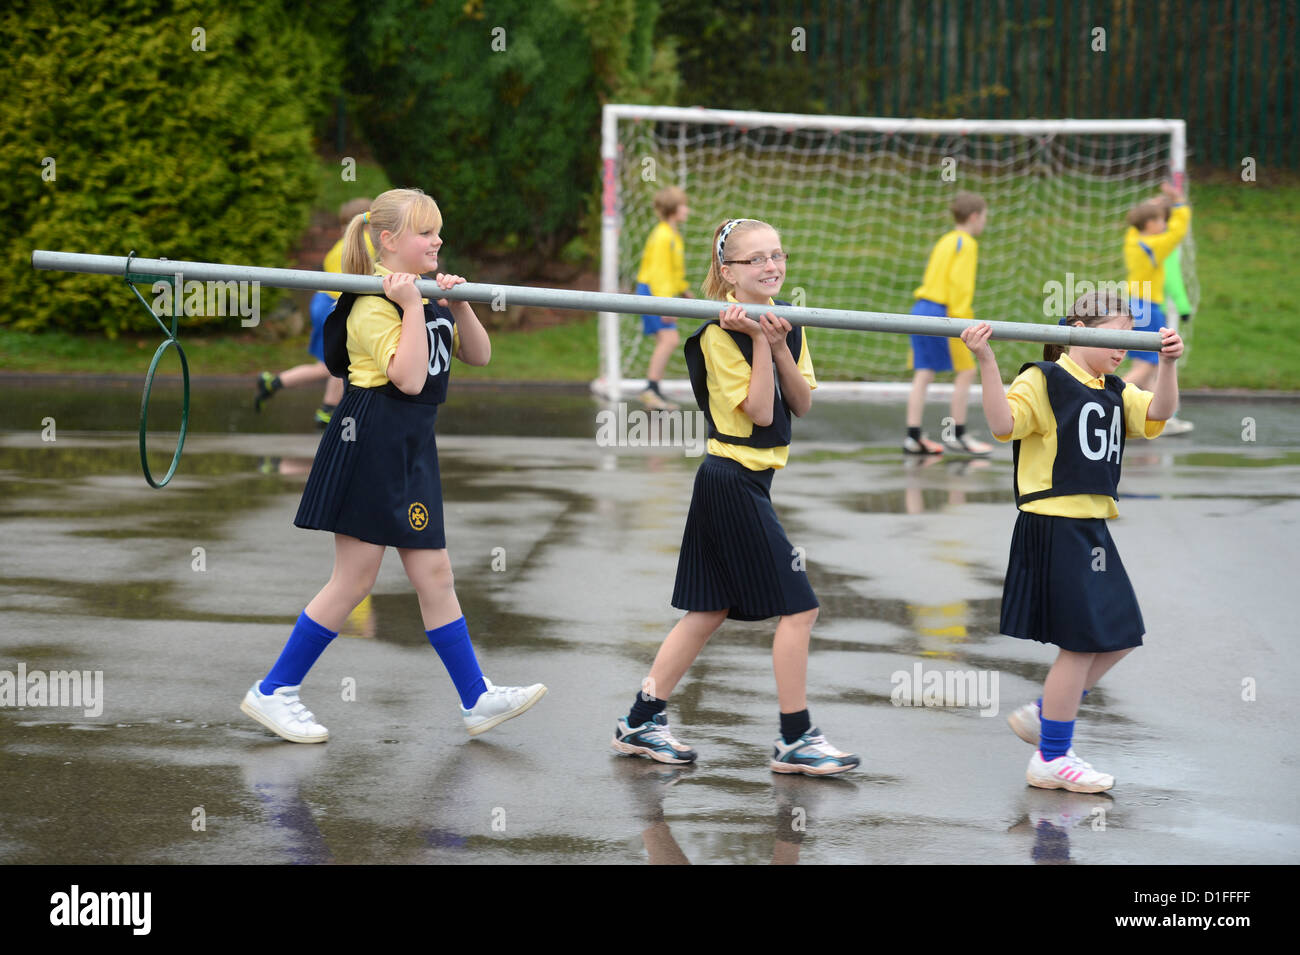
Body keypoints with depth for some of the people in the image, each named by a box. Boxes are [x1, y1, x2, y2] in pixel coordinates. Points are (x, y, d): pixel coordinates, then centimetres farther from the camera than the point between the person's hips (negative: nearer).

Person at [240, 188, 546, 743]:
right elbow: (409, 377, -24)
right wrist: (413, 306, -23)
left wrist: (458, 304, -2)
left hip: (411, 448, 9)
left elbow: (478, 356, 13)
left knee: (433, 574, 9)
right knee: (354, 580, -4)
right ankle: (273, 692, 5)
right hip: (370, 444, -9)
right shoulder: (374, 306, -15)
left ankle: (477, 699, 11)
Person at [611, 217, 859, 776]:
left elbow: (802, 405, 3)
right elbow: (759, 412, -18)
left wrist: (779, 347, -11)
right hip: (736, 482, -9)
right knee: (798, 606, -8)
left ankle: (641, 723, 19)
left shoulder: (785, 320, 10)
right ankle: (795, 740, 0)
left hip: (734, 481, 9)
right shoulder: (720, 334, -14)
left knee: (710, 610, 12)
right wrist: (758, 340, -21)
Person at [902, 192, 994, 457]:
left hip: (921, 308, 9)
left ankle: (913, 437, 2)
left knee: (923, 374, 6)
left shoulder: (945, 241, 19)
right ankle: (956, 434, 2)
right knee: (966, 371, 0)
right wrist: (960, 318, -20)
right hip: (941, 312, -9)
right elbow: (959, 281, -16)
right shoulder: (966, 243, -6)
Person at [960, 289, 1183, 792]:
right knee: (1082, 642, -5)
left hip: (1092, 528, 9)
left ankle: (1040, 714, 25)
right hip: (1053, 528, -9)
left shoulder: (1115, 392, 14)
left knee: (1119, 636, 11)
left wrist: (1167, 365, -11)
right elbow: (1004, 423, -23)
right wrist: (986, 363, -32)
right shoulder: (1044, 381, -8)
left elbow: (1156, 414, 0)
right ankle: (1051, 759, 6)